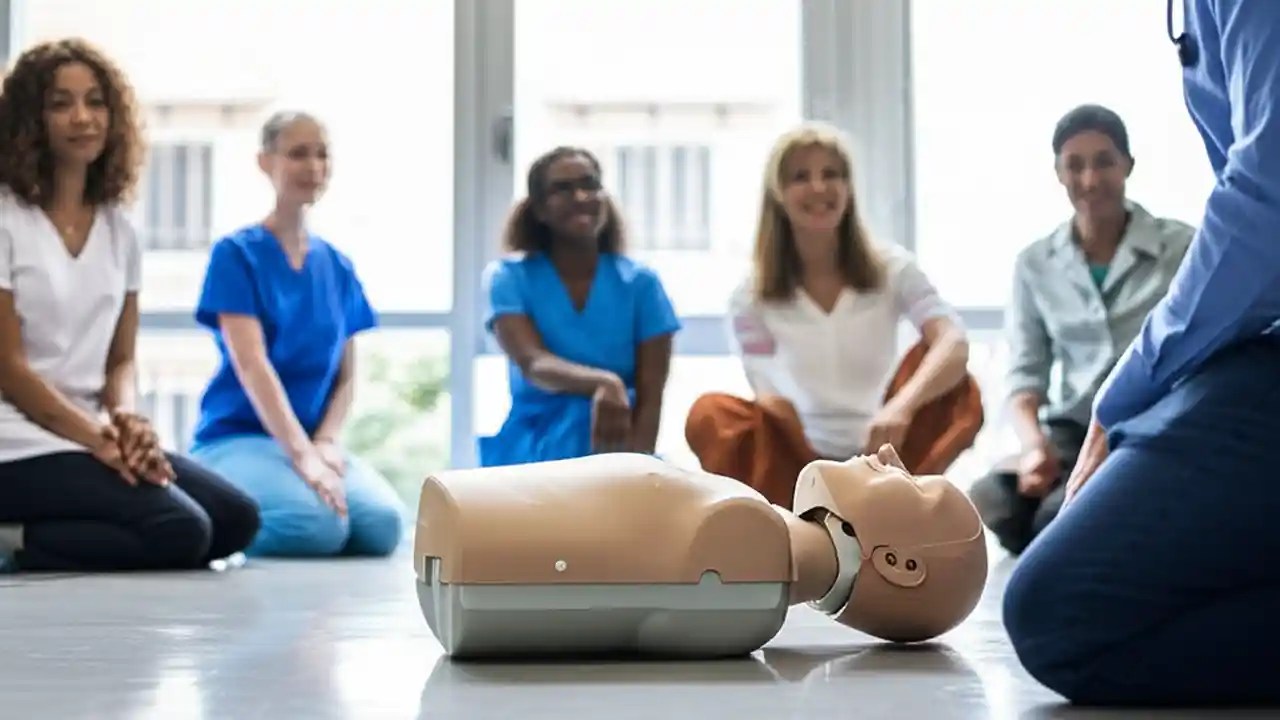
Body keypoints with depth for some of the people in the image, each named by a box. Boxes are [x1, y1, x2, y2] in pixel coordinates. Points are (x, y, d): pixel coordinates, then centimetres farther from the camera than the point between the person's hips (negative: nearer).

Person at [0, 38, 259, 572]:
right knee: (181, 532, -24)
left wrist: (125, 421, -10)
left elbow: (122, 358, 13)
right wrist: (98, 439, -19)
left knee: (236, 519, -10)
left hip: (98, 435, 7)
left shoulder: (119, 232, 12)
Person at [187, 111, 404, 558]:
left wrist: (325, 444, -8)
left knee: (382, 526, -25)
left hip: (314, 438, 5)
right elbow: (252, 366, -15)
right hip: (239, 436, -5)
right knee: (316, 526, -33)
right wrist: (301, 453, -26)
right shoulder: (236, 254, -4)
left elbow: (346, 377, 12)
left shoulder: (337, 267, 12)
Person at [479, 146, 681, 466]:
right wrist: (602, 383, -45)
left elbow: (651, 396, -2)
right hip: (532, 455, 2)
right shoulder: (508, 277, 2)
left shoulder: (640, 282, 6)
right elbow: (533, 364, -20)